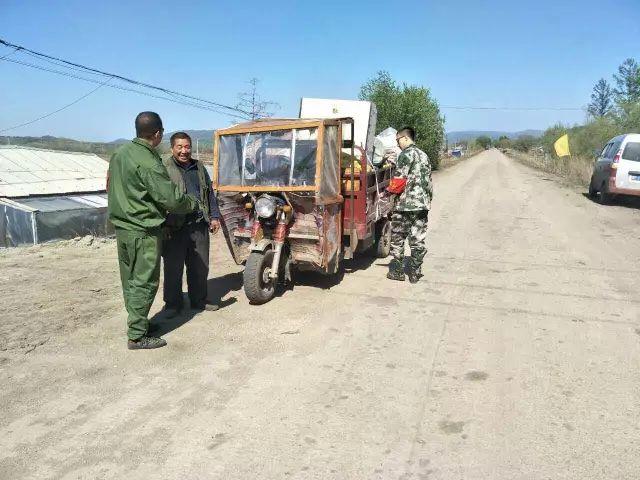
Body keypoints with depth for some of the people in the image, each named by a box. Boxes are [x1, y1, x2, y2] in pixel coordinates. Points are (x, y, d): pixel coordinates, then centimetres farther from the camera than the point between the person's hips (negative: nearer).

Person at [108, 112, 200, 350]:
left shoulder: (120, 153, 7)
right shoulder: (148, 163, -21)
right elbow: (171, 198, -20)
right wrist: (193, 203, -2)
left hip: (122, 227, 9)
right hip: (143, 231, -9)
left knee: (130, 279, 17)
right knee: (144, 282, -1)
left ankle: (137, 321, 30)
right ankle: (137, 336, 5)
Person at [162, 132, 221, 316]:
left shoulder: (199, 168, 15)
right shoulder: (164, 168, -4)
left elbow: (209, 193, 21)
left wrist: (214, 216, 15)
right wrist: (163, 225, -15)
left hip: (199, 226, 5)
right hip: (175, 228, -5)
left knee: (200, 266, 13)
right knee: (173, 268, 3)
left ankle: (199, 301, 27)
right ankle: (172, 304, 17)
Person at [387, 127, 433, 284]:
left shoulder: (406, 154, -8)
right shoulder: (423, 155, 16)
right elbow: (428, 180, 19)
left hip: (405, 205, -7)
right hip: (423, 203, 7)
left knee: (397, 239, 6)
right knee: (418, 240, 8)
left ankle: (397, 271, 11)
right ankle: (415, 273, 12)